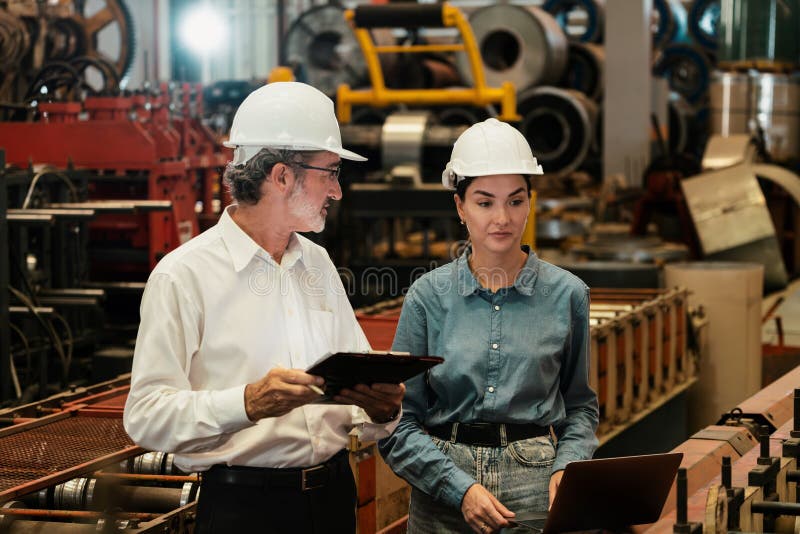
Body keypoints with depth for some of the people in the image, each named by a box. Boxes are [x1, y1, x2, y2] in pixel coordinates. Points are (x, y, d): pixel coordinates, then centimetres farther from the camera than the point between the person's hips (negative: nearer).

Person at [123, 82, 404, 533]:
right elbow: (147, 416, -16)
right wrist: (248, 402, -29)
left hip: (334, 495, 6)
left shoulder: (318, 264, 13)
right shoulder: (185, 275, -9)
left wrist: (382, 409, -10)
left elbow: (359, 380, 12)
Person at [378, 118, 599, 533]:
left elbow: (580, 405, 12)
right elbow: (399, 424, -1)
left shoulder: (567, 295, 2)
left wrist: (566, 466, -6)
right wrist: (460, 488, -13)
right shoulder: (428, 296, 0)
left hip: (535, 490, 0)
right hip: (441, 495, 0)